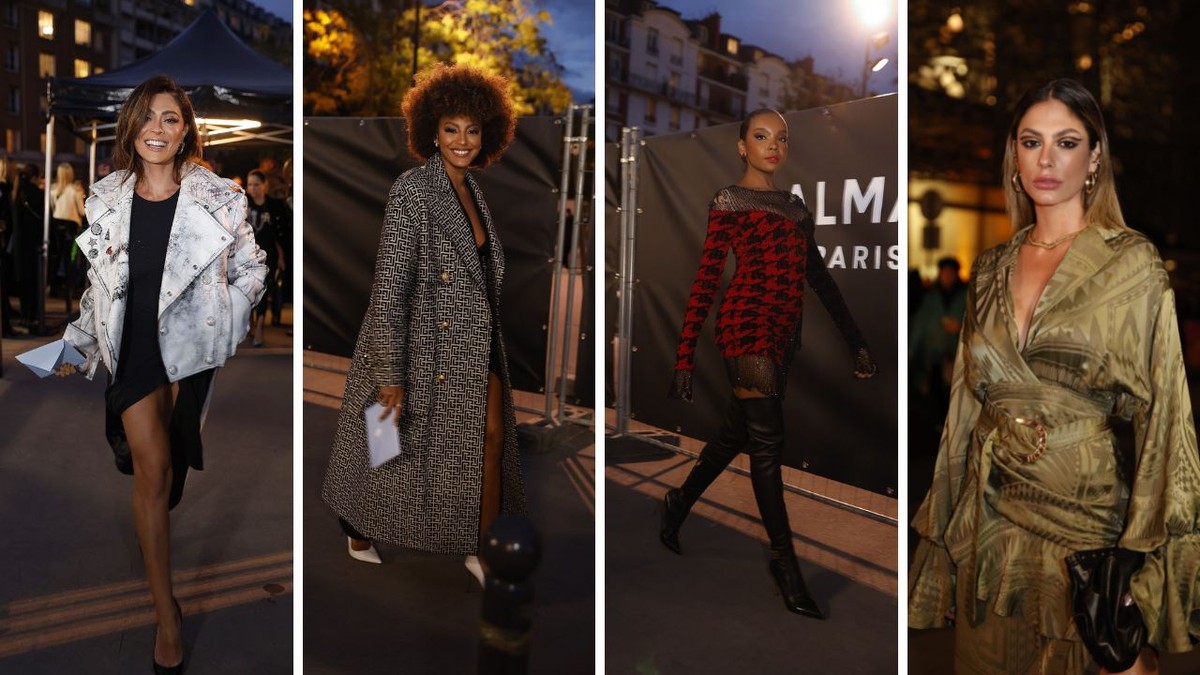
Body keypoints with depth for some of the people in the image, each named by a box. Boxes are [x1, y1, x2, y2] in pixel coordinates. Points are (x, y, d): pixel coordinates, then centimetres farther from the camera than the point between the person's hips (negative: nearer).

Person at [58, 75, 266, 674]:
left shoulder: (217, 198, -4)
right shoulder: (107, 199, 5)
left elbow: (250, 269, 3)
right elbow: (99, 282, 14)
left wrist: (222, 321, -6)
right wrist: (79, 341, 10)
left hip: (193, 348, -1)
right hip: (133, 348, 1)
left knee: (164, 471, 9)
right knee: (153, 473, -3)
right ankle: (167, 614, 6)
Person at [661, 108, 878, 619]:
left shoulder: (795, 207, 20)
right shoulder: (729, 201, 1)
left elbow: (819, 276, 19)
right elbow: (706, 280, -5)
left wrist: (855, 341, 16)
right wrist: (685, 357, -9)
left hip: (782, 333, 7)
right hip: (748, 326, -7)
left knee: (736, 434, 13)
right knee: (766, 441, -7)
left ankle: (678, 504, 34)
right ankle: (785, 562, 2)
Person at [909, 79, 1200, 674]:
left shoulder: (1132, 263, -6)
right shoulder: (991, 268, 6)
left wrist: (1146, 551, -12)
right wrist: (945, 518, 9)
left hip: (1086, 511, -4)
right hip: (990, 515, 4)